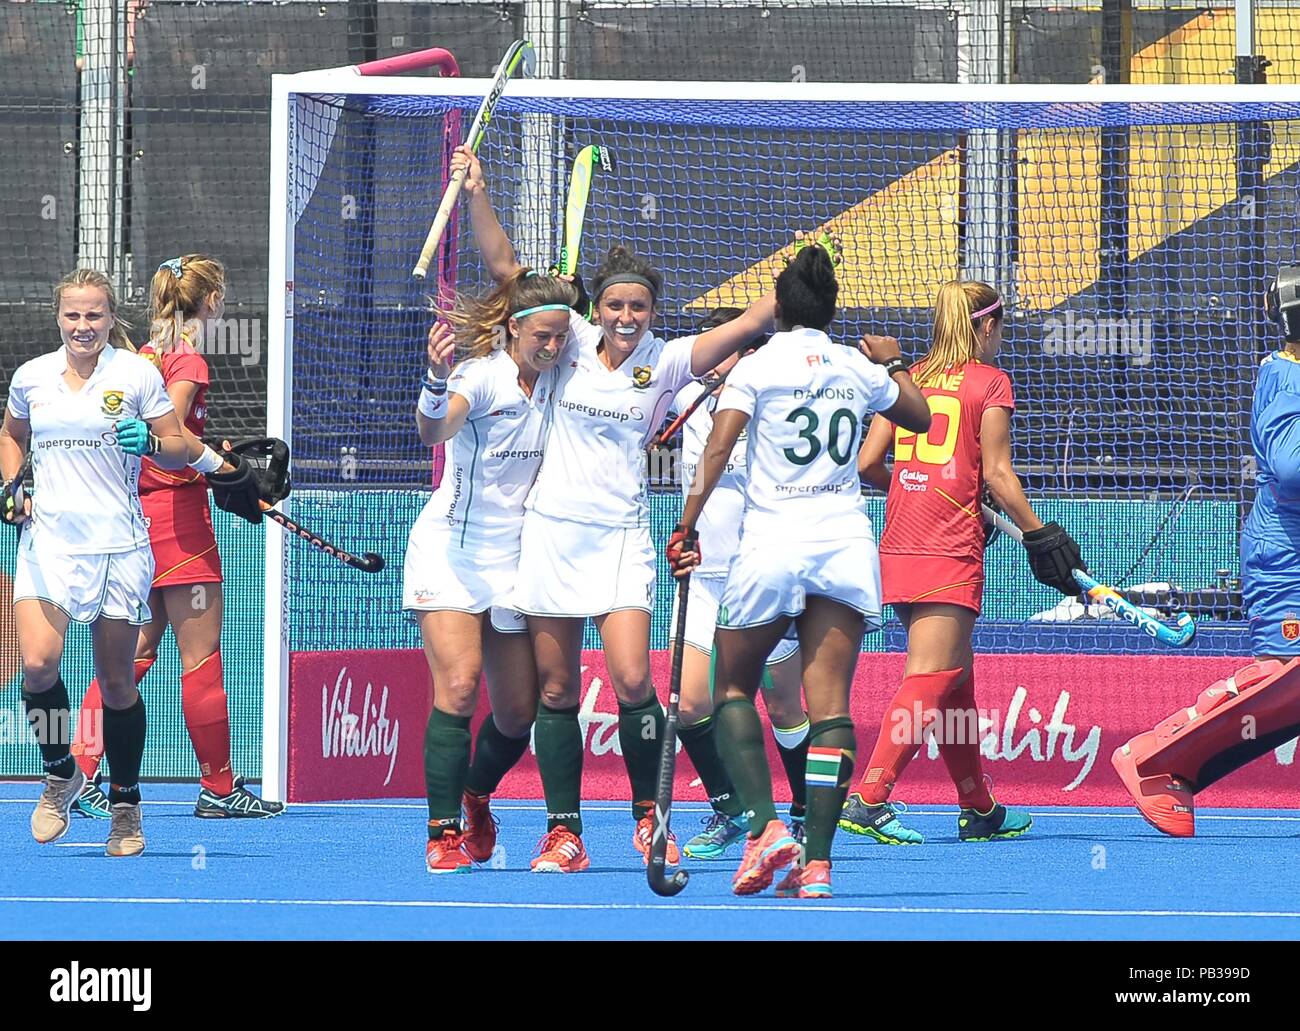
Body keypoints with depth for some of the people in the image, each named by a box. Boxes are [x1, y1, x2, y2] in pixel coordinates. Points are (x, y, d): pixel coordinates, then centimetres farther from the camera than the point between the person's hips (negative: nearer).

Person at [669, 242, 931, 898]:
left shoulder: (758, 367, -2)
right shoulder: (860, 369, 10)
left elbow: (716, 449, -12)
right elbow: (919, 417, 28)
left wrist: (687, 527, -10)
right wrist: (894, 363, 44)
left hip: (771, 543, -3)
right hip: (846, 543, 3)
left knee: (734, 687, 12)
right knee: (829, 704, -1)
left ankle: (765, 825, -8)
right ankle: (816, 862, -9)